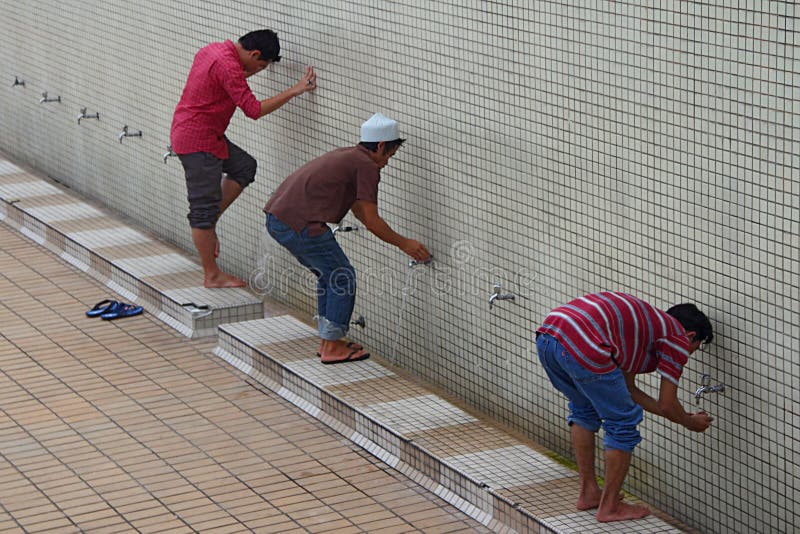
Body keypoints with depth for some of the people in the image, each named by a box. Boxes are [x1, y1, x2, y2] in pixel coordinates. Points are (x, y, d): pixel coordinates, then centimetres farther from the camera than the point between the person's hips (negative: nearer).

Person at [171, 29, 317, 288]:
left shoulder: (214, 50, 7)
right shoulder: (228, 66, -23)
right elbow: (254, 109, -22)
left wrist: (247, 74, 19)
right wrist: (294, 91, -19)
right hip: (198, 141, -10)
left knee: (244, 166, 18)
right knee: (205, 207, -2)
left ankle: (205, 224, 15)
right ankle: (212, 276, 7)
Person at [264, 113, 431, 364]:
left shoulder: (346, 156, 23)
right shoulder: (367, 166, -6)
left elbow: (359, 209, 32)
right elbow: (372, 222, -7)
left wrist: (397, 239, 34)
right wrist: (403, 243, 5)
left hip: (276, 218, 9)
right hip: (300, 225, -9)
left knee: (329, 274, 23)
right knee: (343, 278, 5)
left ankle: (327, 341, 27)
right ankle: (332, 347, 9)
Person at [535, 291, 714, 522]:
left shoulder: (646, 322, 37)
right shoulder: (678, 337, 13)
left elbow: (628, 390, 41)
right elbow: (667, 405, 13)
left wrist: (680, 415, 49)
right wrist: (691, 423, 34)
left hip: (546, 336, 9)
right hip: (582, 346, -9)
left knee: (584, 409, 31)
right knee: (623, 424, 10)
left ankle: (588, 493, 38)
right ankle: (609, 507, 19)